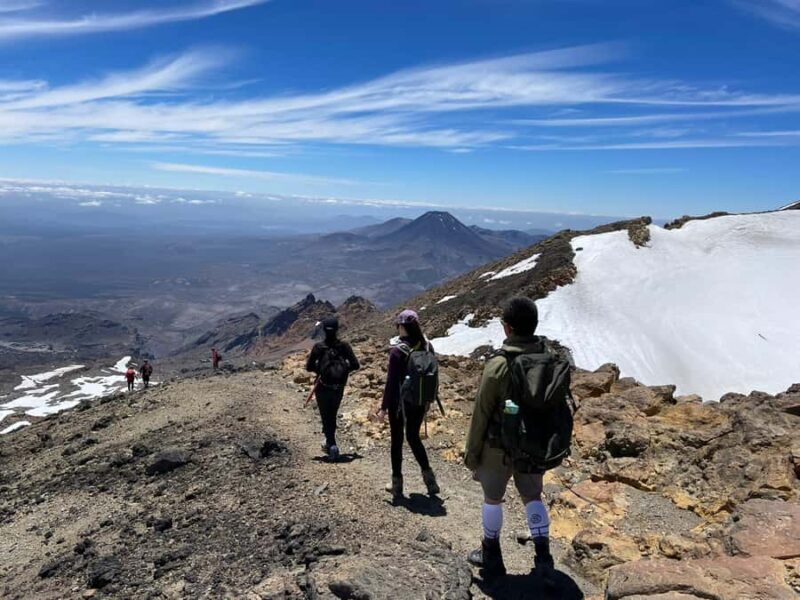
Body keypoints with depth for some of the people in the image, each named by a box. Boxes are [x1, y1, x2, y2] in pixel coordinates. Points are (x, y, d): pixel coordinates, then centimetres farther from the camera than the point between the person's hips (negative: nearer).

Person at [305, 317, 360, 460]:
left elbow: (309, 367, -8)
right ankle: (329, 443, 34)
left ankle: (332, 445, -6)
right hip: (338, 389, 2)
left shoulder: (318, 347, -10)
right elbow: (355, 365, -7)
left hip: (323, 389, -2)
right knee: (332, 416, 21)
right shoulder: (344, 346, -6)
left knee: (326, 418, 7)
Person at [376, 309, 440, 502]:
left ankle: (397, 485, 19)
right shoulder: (428, 347, -2)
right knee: (414, 438, 22)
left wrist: (384, 407, -7)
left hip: (400, 403, -4)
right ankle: (429, 477, 19)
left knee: (397, 441, 11)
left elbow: (391, 381, -15)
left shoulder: (398, 351, -17)